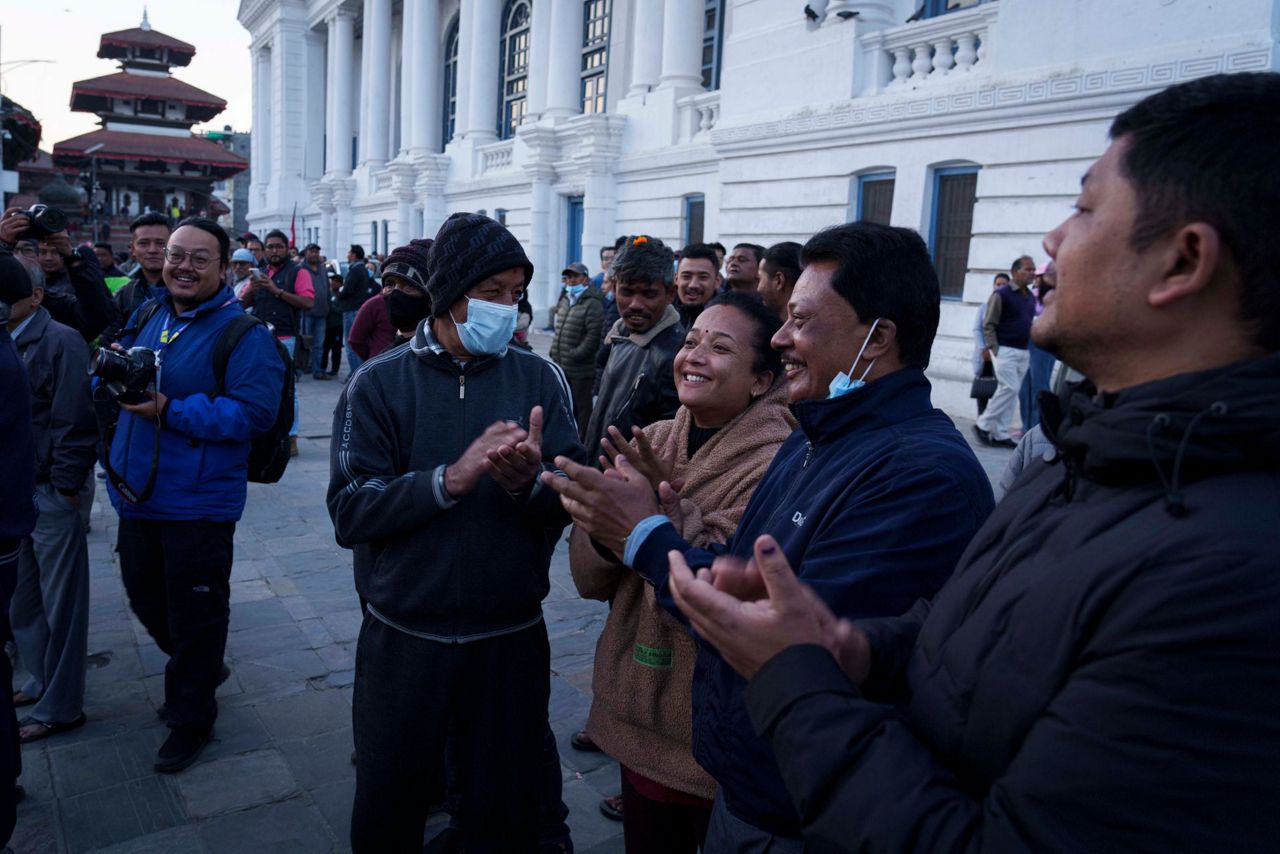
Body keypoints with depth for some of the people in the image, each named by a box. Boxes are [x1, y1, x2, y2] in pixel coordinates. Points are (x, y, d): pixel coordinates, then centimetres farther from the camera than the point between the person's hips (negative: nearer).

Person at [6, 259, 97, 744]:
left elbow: (74, 421, -17)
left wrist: (66, 487, -16)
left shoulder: (61, 342, -14)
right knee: (23, 600, 18)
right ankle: (41, 682, 35)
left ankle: (59, 707, 17)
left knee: (61, 603, 5)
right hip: (18, 490, 8)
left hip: (53, 492, -8)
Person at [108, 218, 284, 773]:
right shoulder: (150, 316, 9)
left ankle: (190, 717, 29)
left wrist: (172, 411, -27)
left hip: (197, 504, -7)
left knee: (193, 616, 7)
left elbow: (256, 410, -23)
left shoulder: (244, 332, -14)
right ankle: (200, 669, 48)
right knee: (144, 597, 22)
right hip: (136, 493, 8)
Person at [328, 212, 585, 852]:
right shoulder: (380, 383, -4)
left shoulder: (541, 379, -2)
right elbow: (350, 513, -13)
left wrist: (528, 482, -29)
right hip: (404, 638, 0)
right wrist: (451, 478, -25)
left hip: (512, 641, 1)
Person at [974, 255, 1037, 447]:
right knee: (1010, 388, -14)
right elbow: (988, 325, -9)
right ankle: (983, 425, -1)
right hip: (1004, 350, -7)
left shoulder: (1031, 297, 14)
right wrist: (992, 347, -16)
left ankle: (1001, 435, 10)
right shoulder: (1001, 294, -7)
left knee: (1011, 392, 6)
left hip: (1023, 352, 7)